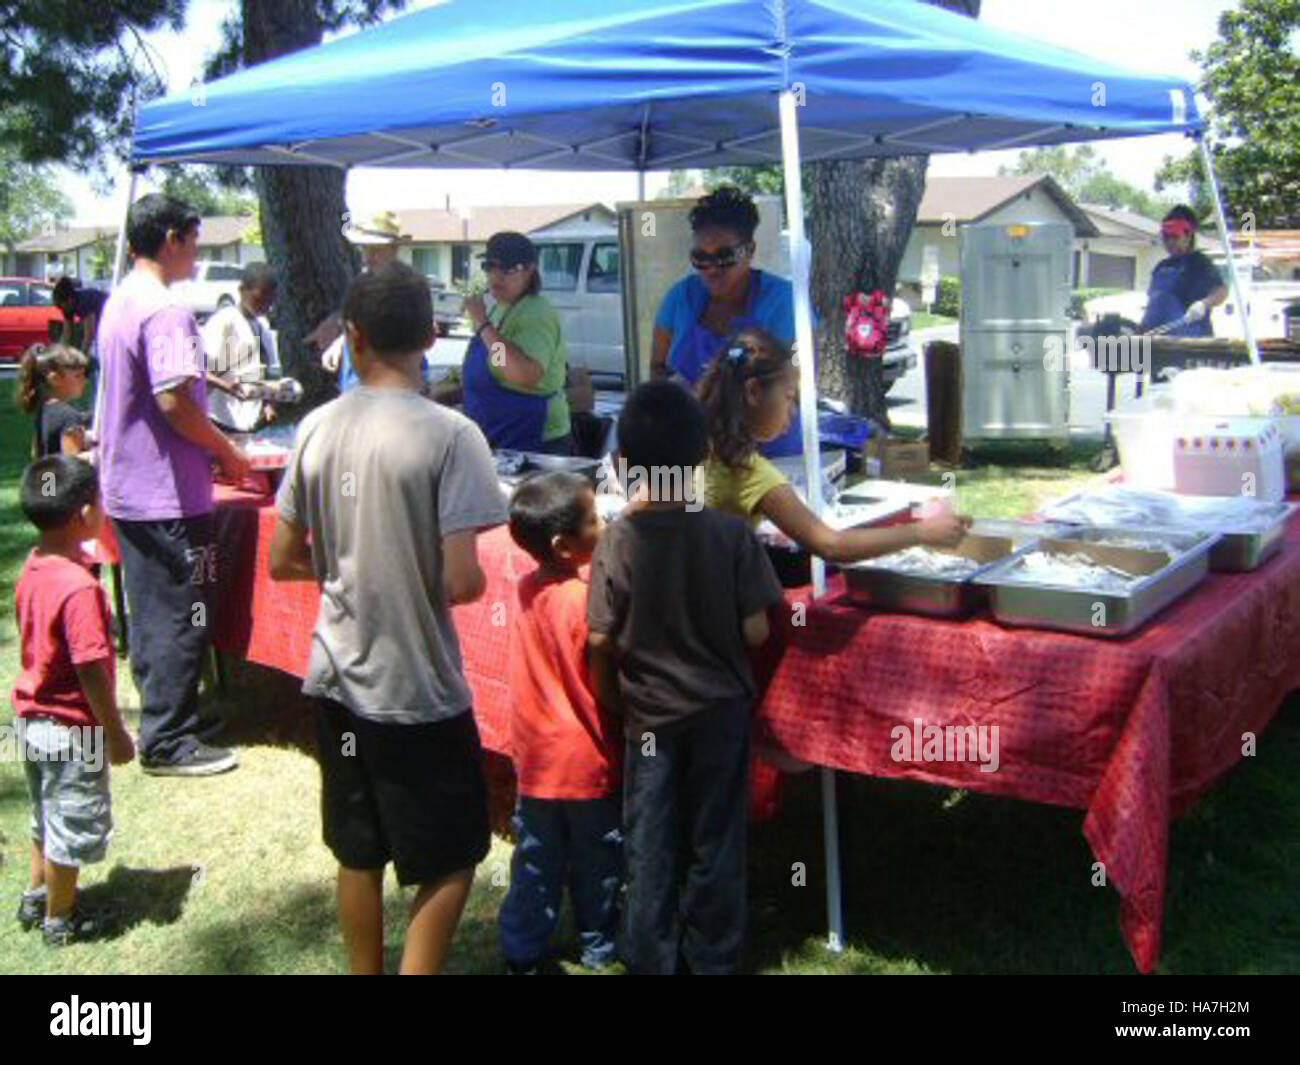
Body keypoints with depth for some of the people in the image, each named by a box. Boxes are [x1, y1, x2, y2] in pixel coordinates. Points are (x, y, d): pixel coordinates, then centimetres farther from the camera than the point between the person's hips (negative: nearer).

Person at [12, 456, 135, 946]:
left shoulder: (32, 569, -2)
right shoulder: (80, 588, -29)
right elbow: (91, 670, -26)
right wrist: (116, 733, -15)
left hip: (34, 716, 9)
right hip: (71, 728, -8)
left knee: (48, 817, 26)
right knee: (74, 827, 11)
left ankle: (38, 897, 42)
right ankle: (60, 919, 27)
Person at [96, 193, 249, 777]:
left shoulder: (117, 303, 12)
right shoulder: (167, 312, -19)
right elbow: (174, 402, -24)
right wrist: (229, 454, -11)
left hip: (126, 488, 10)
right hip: (168, 494, -10)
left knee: (150, 613, 17)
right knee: (180, 619, 0)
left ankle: (170, 714, 30)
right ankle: (166, 742, 7)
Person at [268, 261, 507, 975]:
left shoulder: (318, 427, -2)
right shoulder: (449, 434, -17)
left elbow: (283, 561, 4)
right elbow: (462, 582, -20)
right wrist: (423, 577, 2)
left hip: (337, 677, 5)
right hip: (418, 690, -5)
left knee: (358, 853, 20)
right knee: (451, 861, 12)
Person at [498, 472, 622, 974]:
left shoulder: (528, 588, -4)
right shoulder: (587, 600, -23)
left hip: (536, 757, 5)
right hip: (587, 758, -5)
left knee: (536, 862, 17)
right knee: (596, 861, 15)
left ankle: (523, 951, 27)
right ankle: (599, 945, 31)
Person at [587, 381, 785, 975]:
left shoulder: (617, 541, -15)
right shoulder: (732, 534, -16)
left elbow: (601, 640, -10)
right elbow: (755, 631, -14)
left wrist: (609, 694, 8)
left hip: (649, 712, 0)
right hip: (721, 707, 0)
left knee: (651, 844, 14)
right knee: (714, 840, 15)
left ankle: (651, 958, 26)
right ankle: (712, 958, 28)